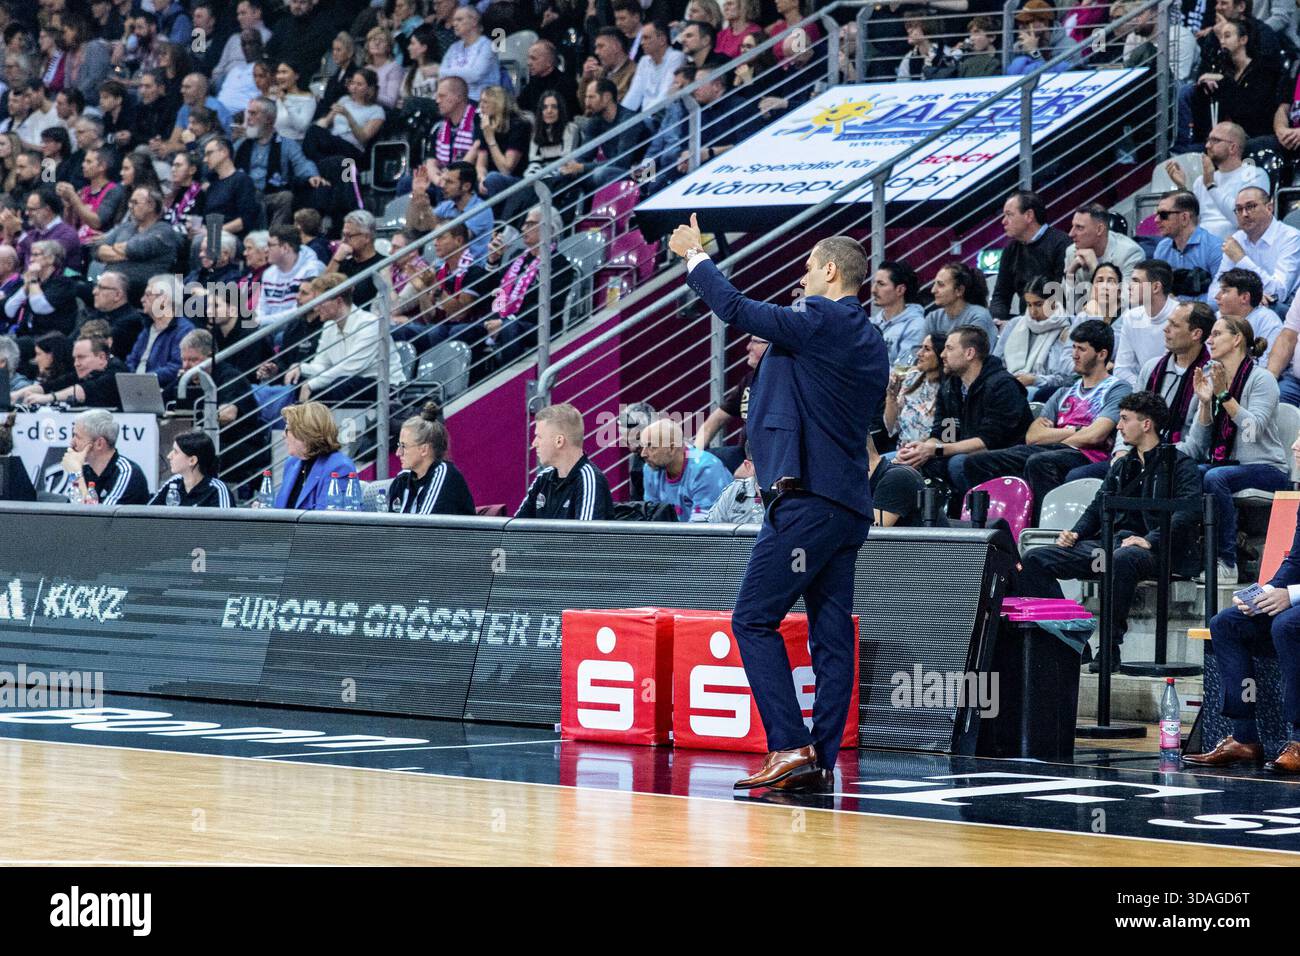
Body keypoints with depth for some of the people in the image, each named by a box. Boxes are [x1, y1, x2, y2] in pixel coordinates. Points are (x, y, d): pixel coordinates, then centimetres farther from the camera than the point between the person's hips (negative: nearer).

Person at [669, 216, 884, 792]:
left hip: (807, 500, -9)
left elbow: (736, 310, -11)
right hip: (849, 504, 9)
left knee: (753, 620, -7)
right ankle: (821, 764, 5)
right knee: (831, 634, 5)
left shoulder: (820, 321, -9)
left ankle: (791, 746, -14)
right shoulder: (870, 342, 17)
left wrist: (695, 257, 4)